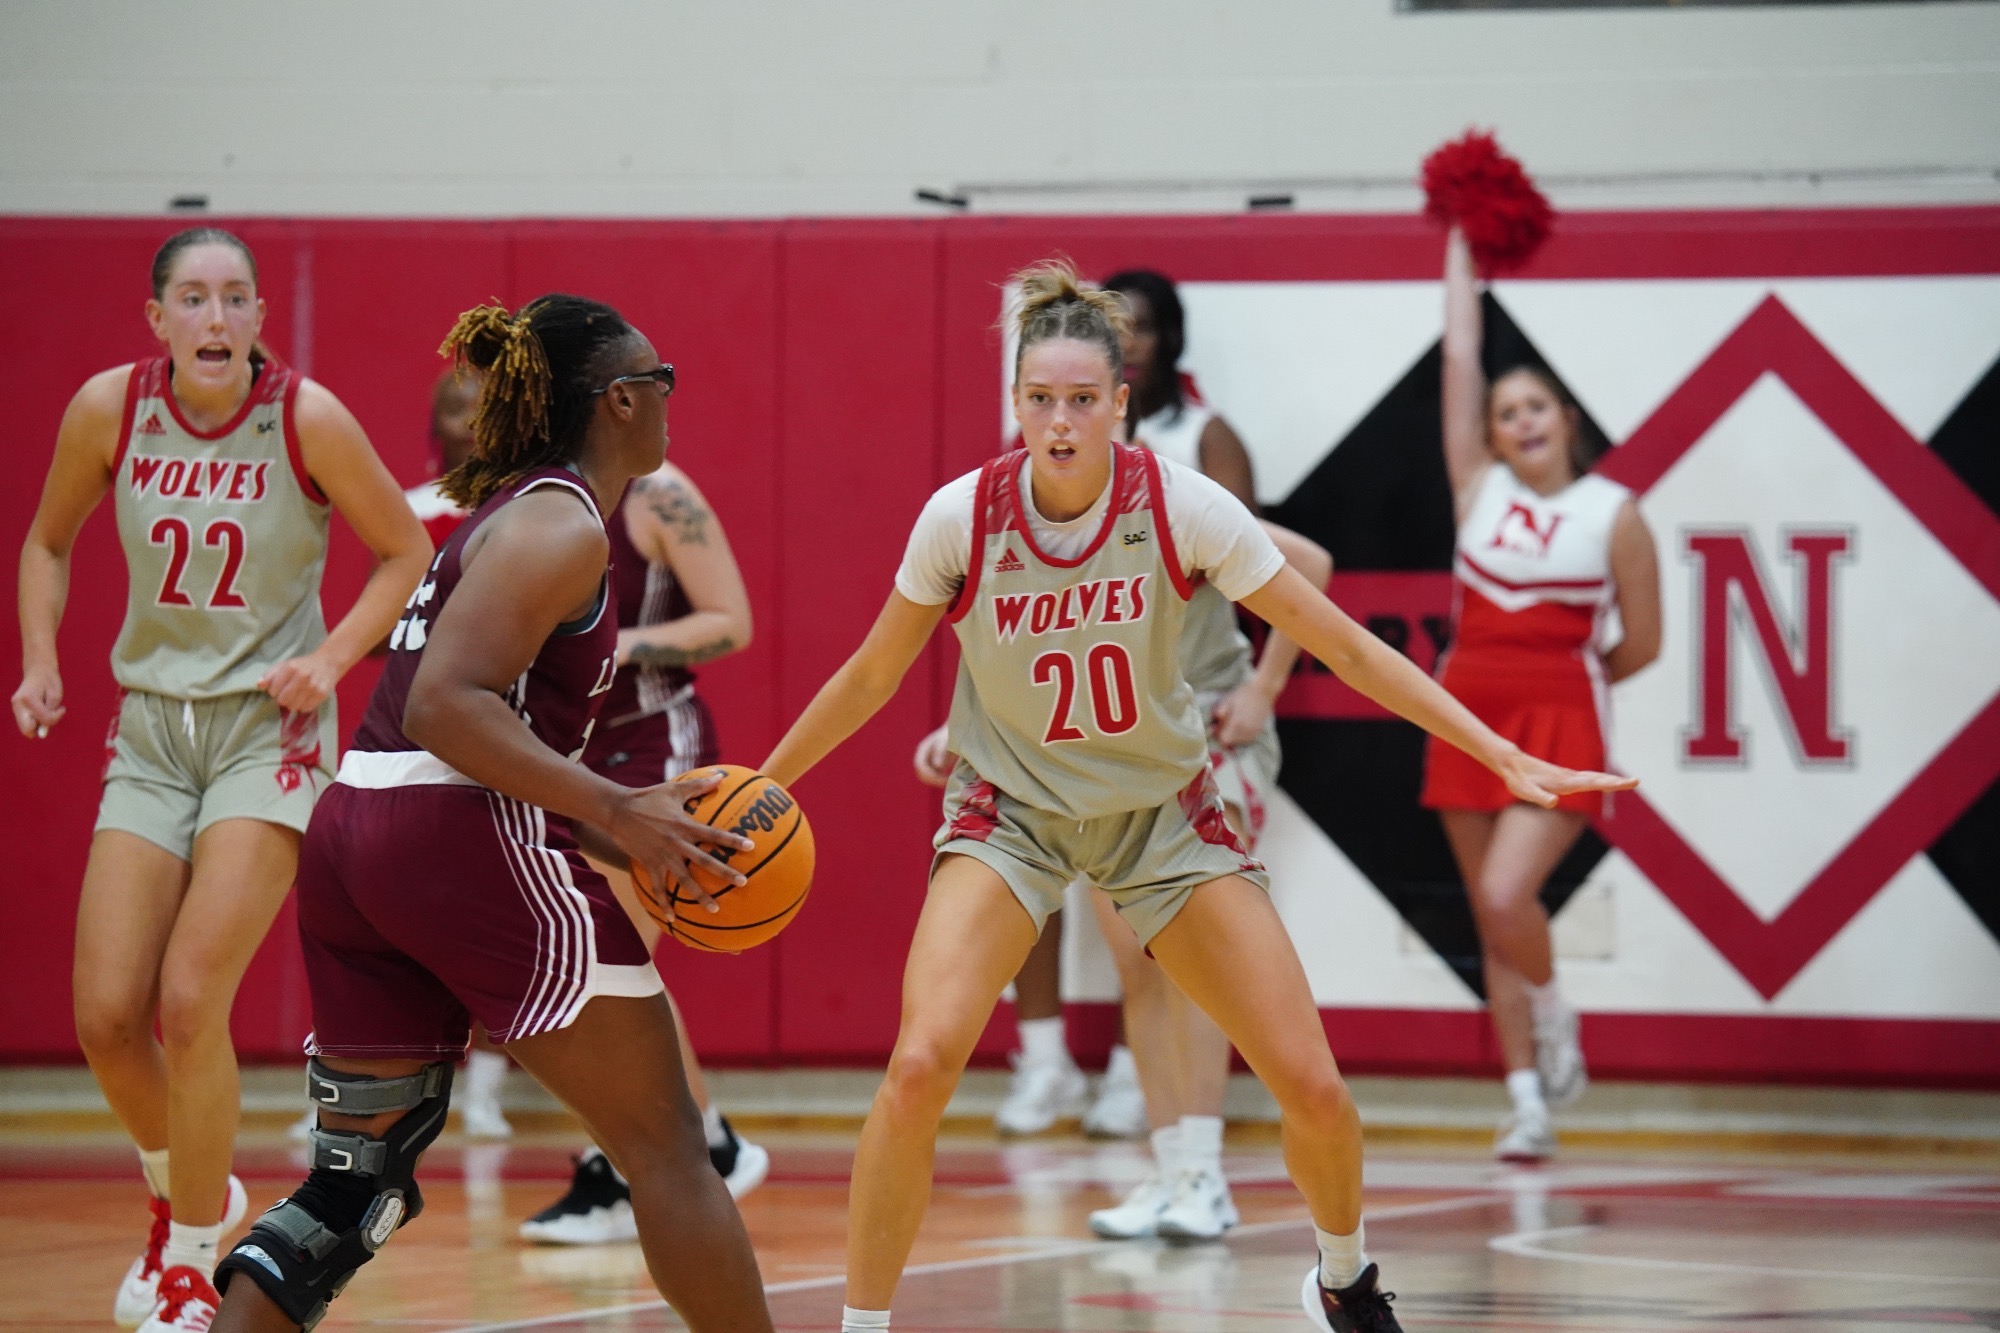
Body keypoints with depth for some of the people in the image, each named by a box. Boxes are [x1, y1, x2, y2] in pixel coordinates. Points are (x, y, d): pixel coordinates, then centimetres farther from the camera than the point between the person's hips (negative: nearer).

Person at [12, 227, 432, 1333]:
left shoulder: (307, 418, -12)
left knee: (191, 1001, -16)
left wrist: (330, 659, -12)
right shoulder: (110, 408, -5)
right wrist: (39, 663, -1)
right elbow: (47, 544, 13)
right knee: (106, 1015, -4)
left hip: (269, 731, -3)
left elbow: (406, 551, 1)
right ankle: (182, 1193, 28)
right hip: (151, 731, 3)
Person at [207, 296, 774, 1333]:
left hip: (353, 831, 9)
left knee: (357, 1180, 11)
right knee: (663, 1143, 3)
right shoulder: (561, 526, -8)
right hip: (464, 845, -9)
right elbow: (445, 704, -20)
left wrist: (629, 844, 16)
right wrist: (615, 815, -20)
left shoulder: (505, 514, 22)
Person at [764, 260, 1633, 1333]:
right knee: (920, 1063, -26)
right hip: (1011, 809, -1)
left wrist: (1507, 760, -18)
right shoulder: (961, 518, -18)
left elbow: (1345, 648, -14)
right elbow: (870, 677, -1)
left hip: (1160, 810, 1)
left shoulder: (1183, 508, -19)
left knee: (1313, 1090, -5)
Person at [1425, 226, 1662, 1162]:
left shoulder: (1612, 513, -4)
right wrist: (1463, 249, 10)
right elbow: (1459, 357, 5)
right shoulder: (1480, 487, 5)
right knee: (1491, 918, 5)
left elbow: (1640, 644, 3)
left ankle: (1552, 1016, 9)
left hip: (1562, 725, -4)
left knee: (1507, 894, -21)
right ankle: (1528, 1100, 12)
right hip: (1469, 717, 4)